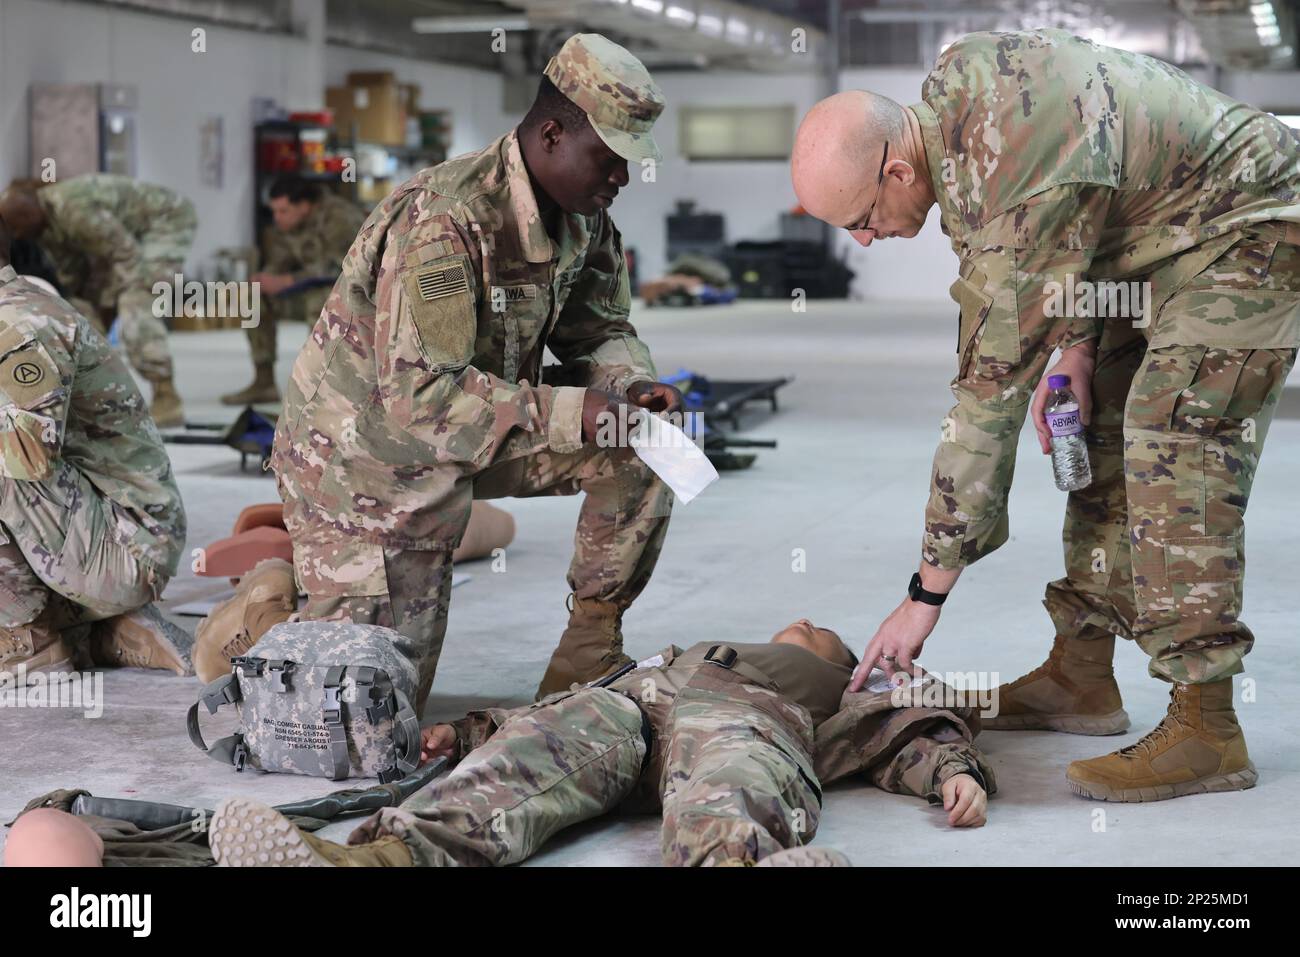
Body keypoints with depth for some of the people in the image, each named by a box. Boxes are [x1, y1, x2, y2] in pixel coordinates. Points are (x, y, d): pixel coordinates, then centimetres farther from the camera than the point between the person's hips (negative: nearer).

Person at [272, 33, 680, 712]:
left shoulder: (583, 218, -5)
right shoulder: (446, 222, -31)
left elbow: (599, 331, 8)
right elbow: (422, 395, -35)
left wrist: (631, 384, -15)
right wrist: (568, 413, -35)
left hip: (467, 442, 8)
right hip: (365, 458, -8)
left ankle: (588, 656, 4)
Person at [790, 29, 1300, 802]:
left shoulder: (1023, 190, -35)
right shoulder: (955, 81, -9)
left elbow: (992, 389, -31)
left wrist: (928, 593, -25)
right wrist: (1076, 346, -4)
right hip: (1157, 243, 10)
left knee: (1173, 450, -20)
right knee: (1100, 436, 8)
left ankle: (1206, 730, -18)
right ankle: (1082, 678, 16)